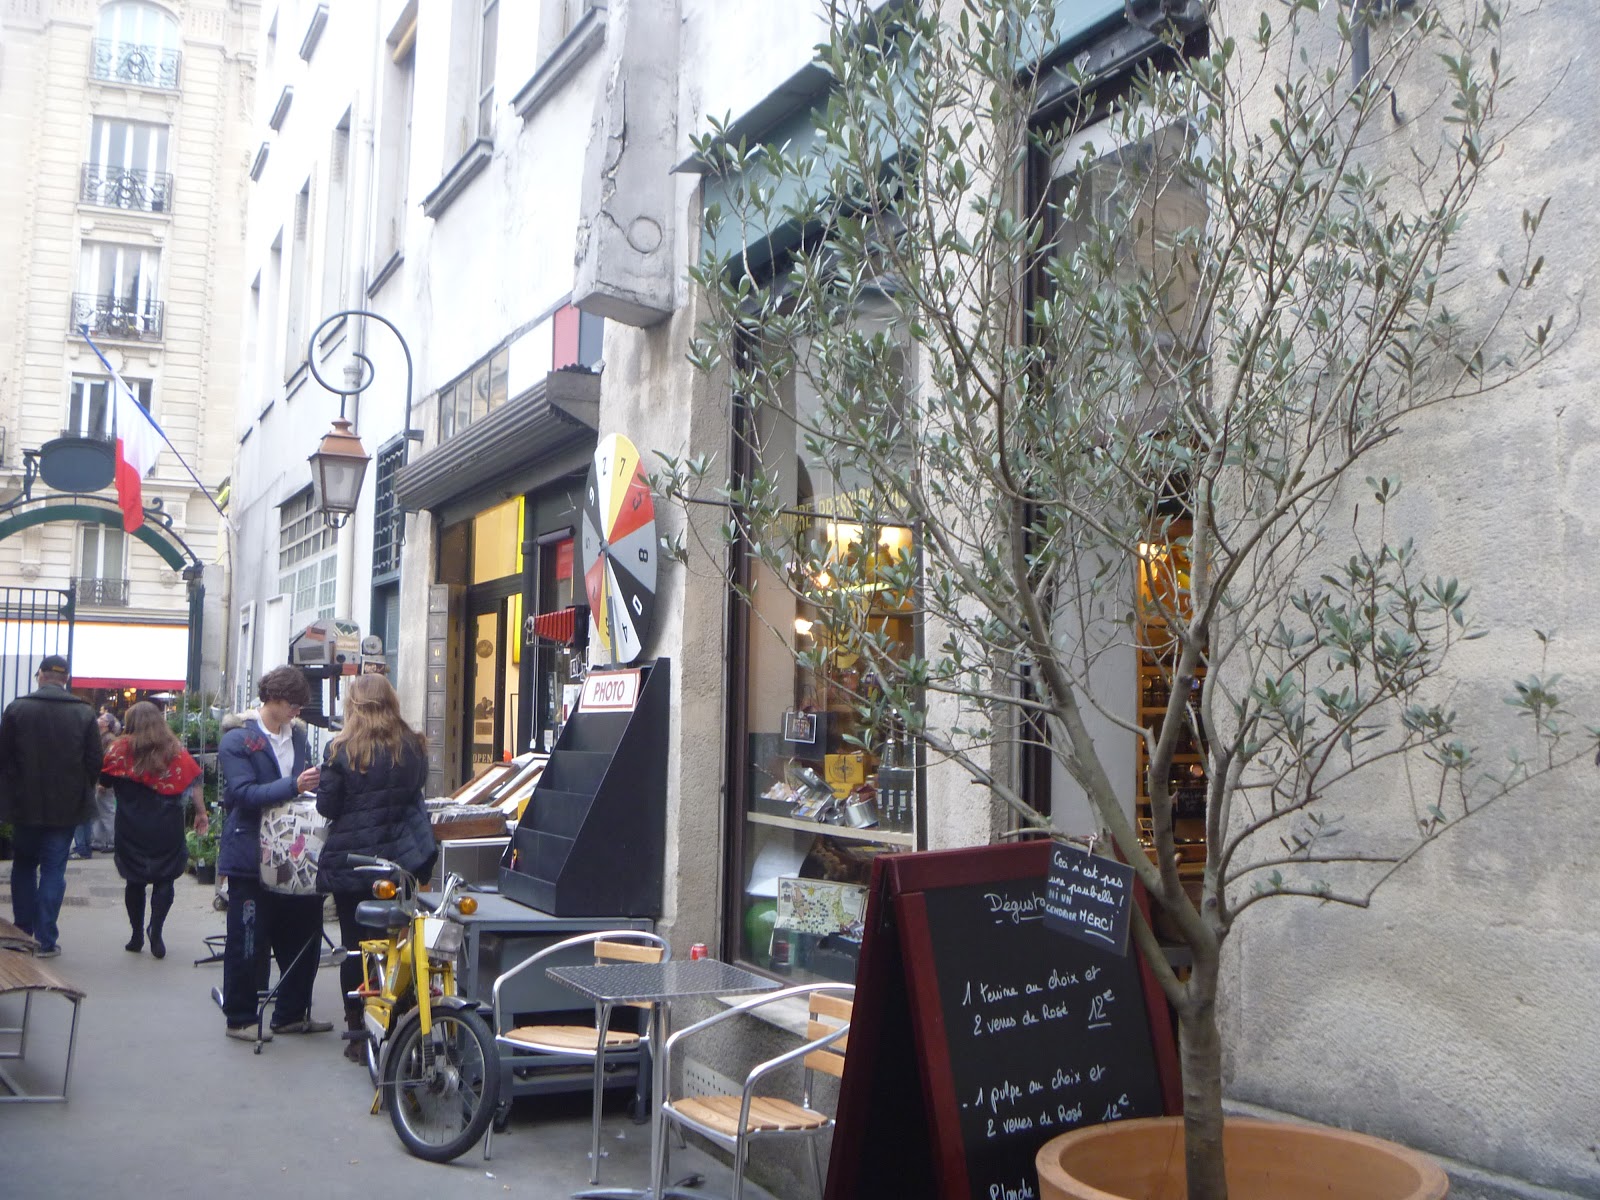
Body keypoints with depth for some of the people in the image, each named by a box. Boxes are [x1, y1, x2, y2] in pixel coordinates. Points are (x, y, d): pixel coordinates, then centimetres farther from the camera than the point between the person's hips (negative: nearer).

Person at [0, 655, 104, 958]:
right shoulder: (84, 713, -6)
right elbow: (94, 762, -3)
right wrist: (82, 794, 11)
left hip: (25, 805, 0)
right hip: (66, 807, 0)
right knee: (54, 870, 6)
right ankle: (46, 940, 4)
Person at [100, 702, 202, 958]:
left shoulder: (121, 748, 1)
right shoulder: (175, 750, 2)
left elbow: (103, 779, 0)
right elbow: (193, 782, -2)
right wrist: (201, 813, 4)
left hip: (131, 825, 1)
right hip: (167, 825, 0)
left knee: (135, 879, 12)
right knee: (164, 880, 5)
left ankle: (137, 936, 15)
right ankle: (155, 933, -8)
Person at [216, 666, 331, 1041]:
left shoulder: (298, 737, 12)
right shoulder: (237, 740, -9)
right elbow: (244, 793, -20)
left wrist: (314, 786, -2)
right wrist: (293, 786, -30)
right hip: (251, 856, -7)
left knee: (302, 934, 10)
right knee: (248, 941, 2)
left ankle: (291, 1013, 23)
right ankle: (240, 1018, 15)